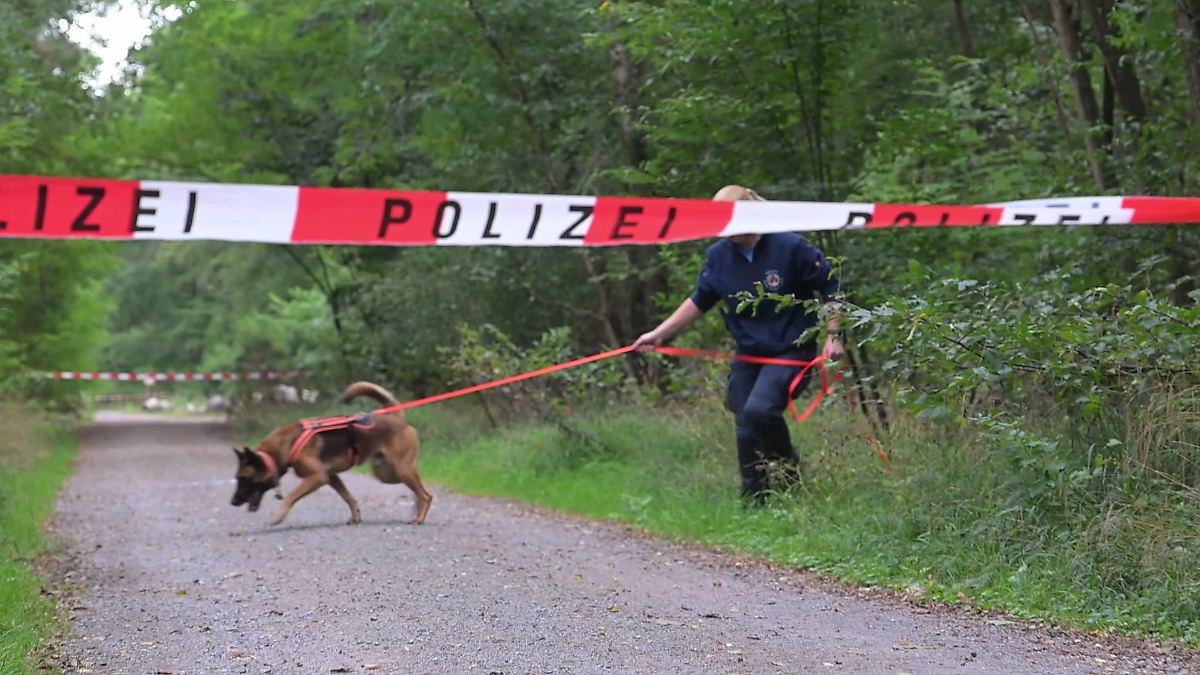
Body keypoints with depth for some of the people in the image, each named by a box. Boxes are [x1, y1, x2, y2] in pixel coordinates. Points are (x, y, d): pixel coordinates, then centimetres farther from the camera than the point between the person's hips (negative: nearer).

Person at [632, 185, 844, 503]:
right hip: (748, 354, 5)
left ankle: (789, 474, -3)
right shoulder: (718, 255, 0)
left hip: (790, 351, -5)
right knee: (746, 432, 3)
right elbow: (698, 302, 11)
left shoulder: (791, 247, -14)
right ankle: (754, 504, 16)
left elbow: (831, 289, -4)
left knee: (759, 409, -27)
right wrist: (659, 334, 7)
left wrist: (832, 335, -11)